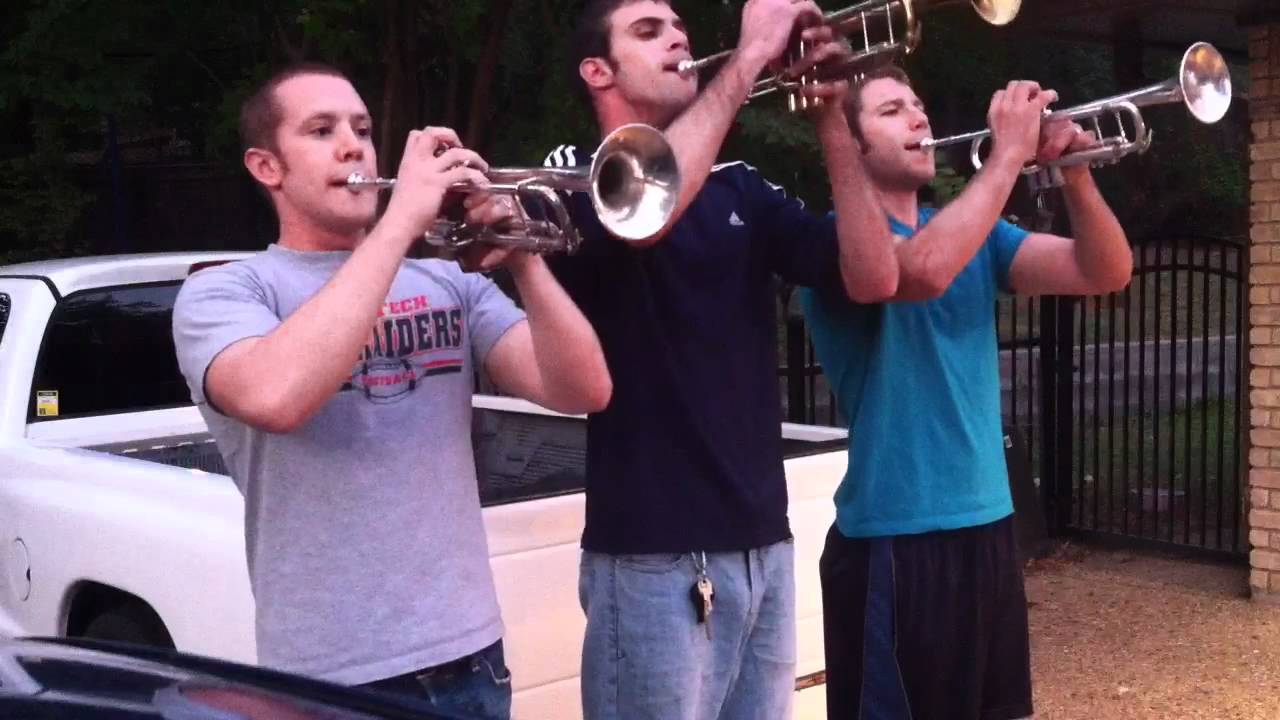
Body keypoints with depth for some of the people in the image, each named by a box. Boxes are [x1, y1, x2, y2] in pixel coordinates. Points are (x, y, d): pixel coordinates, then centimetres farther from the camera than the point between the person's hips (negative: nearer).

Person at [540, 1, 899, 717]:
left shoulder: (741, 189, 12)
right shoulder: (575, 177, -3)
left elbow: (872, 277, 1)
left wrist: (830, 115, -8)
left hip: (764, 544, 6)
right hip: (655, 556, -5)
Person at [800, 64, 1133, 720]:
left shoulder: (977, 235, 12)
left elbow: (1106, 272, 3)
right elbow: (925, 269, -31)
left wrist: (1074, 172, -14)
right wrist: (1008, 153, -22)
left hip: (988, 526, 7)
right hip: (893, 539, -7)